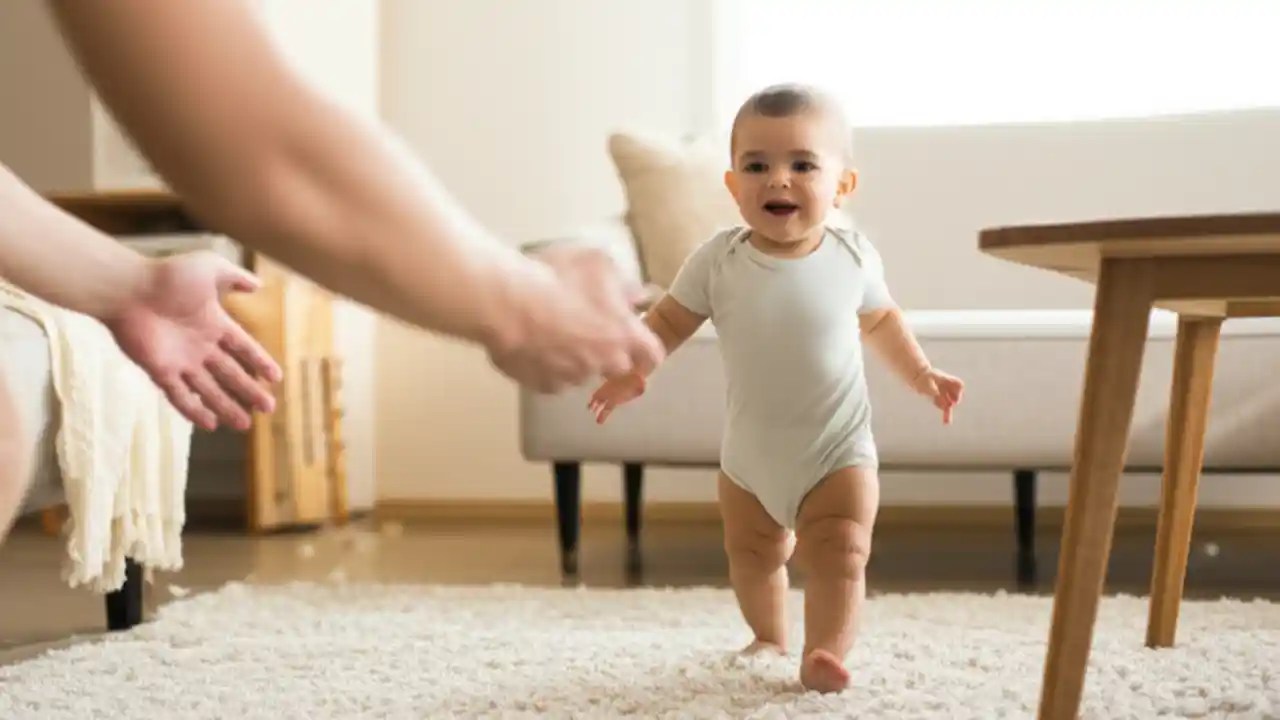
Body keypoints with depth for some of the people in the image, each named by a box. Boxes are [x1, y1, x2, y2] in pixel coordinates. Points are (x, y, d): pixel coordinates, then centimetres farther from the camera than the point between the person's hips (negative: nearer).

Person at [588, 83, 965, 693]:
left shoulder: (854, 257, -13)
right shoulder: (717, 260, -16)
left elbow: (880, 321, 6)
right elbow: (670, 318, -5)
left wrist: (921, 374, 1)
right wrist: (631, 369, -18)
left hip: (838, 450, -2)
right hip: (749, 455, 2)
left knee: (840, 552, -14)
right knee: (753, 556, 18)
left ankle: (824, 654, -9)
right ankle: (769, 638, 40)